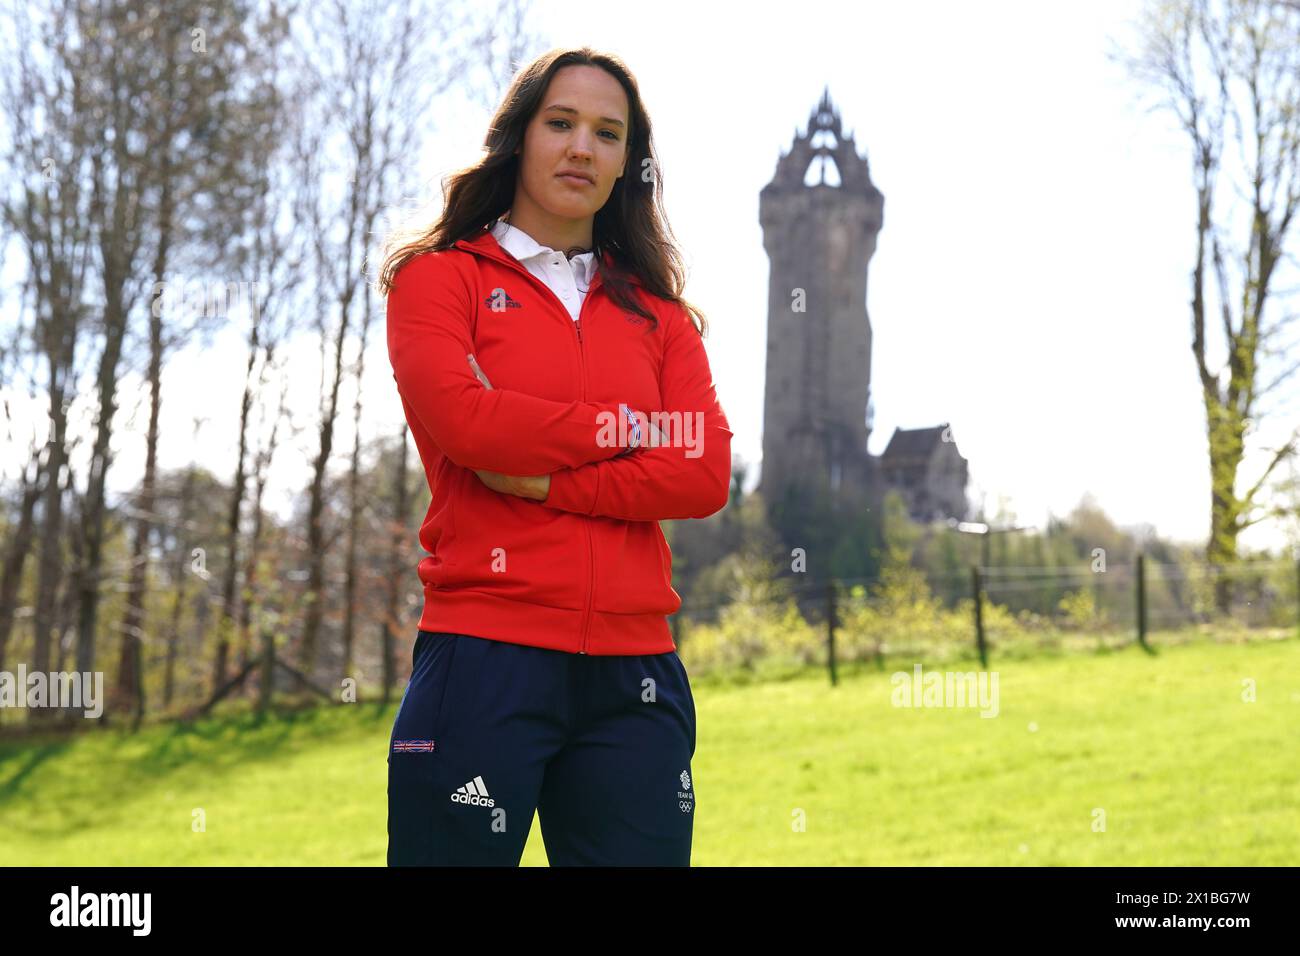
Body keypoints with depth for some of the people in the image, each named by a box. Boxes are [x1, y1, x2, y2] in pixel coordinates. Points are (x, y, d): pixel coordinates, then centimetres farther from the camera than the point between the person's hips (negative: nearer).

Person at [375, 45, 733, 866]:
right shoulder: (441, 276, 8)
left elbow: (707, 475, 1)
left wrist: (543, 482, -8)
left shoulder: (658, 314, 16)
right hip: (486, 659, -3)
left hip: (634, 675, 3)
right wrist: (627, 430, -1)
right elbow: (462, 418, -11)